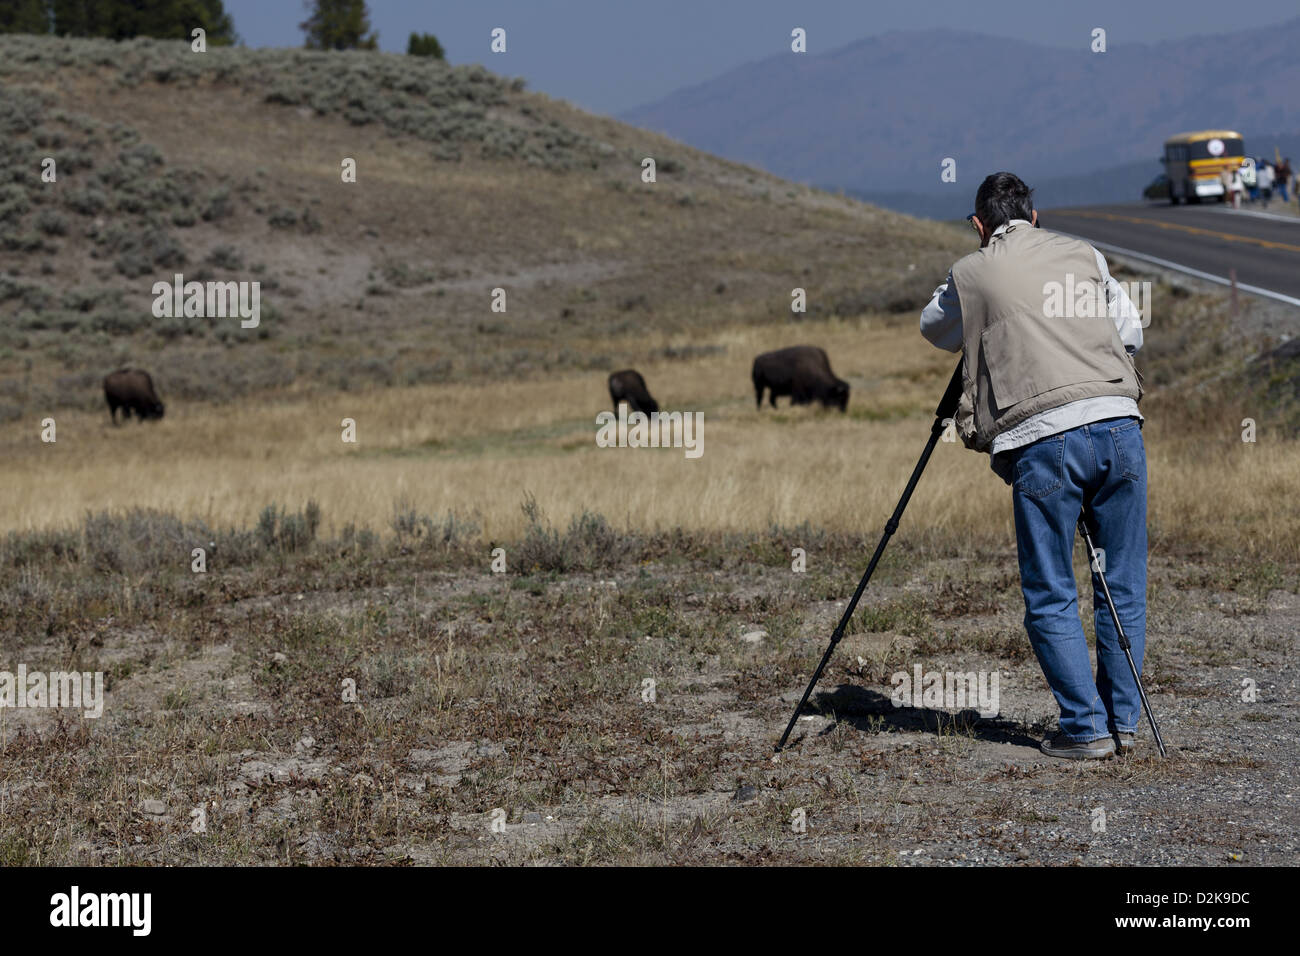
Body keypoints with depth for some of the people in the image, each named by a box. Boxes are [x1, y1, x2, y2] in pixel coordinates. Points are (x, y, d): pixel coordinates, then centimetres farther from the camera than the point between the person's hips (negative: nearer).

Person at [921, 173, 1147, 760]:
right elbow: (1131, 331, 20)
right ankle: (1123, 720, 19)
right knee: (1123, 586, 13)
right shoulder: (1082, 254, 17)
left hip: (1042, 437, -3)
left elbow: (934, 328, 27)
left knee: (1050, 598, 7)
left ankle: (1086, 727, 6)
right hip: (1119, 424, 4)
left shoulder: (970, 274, 9)